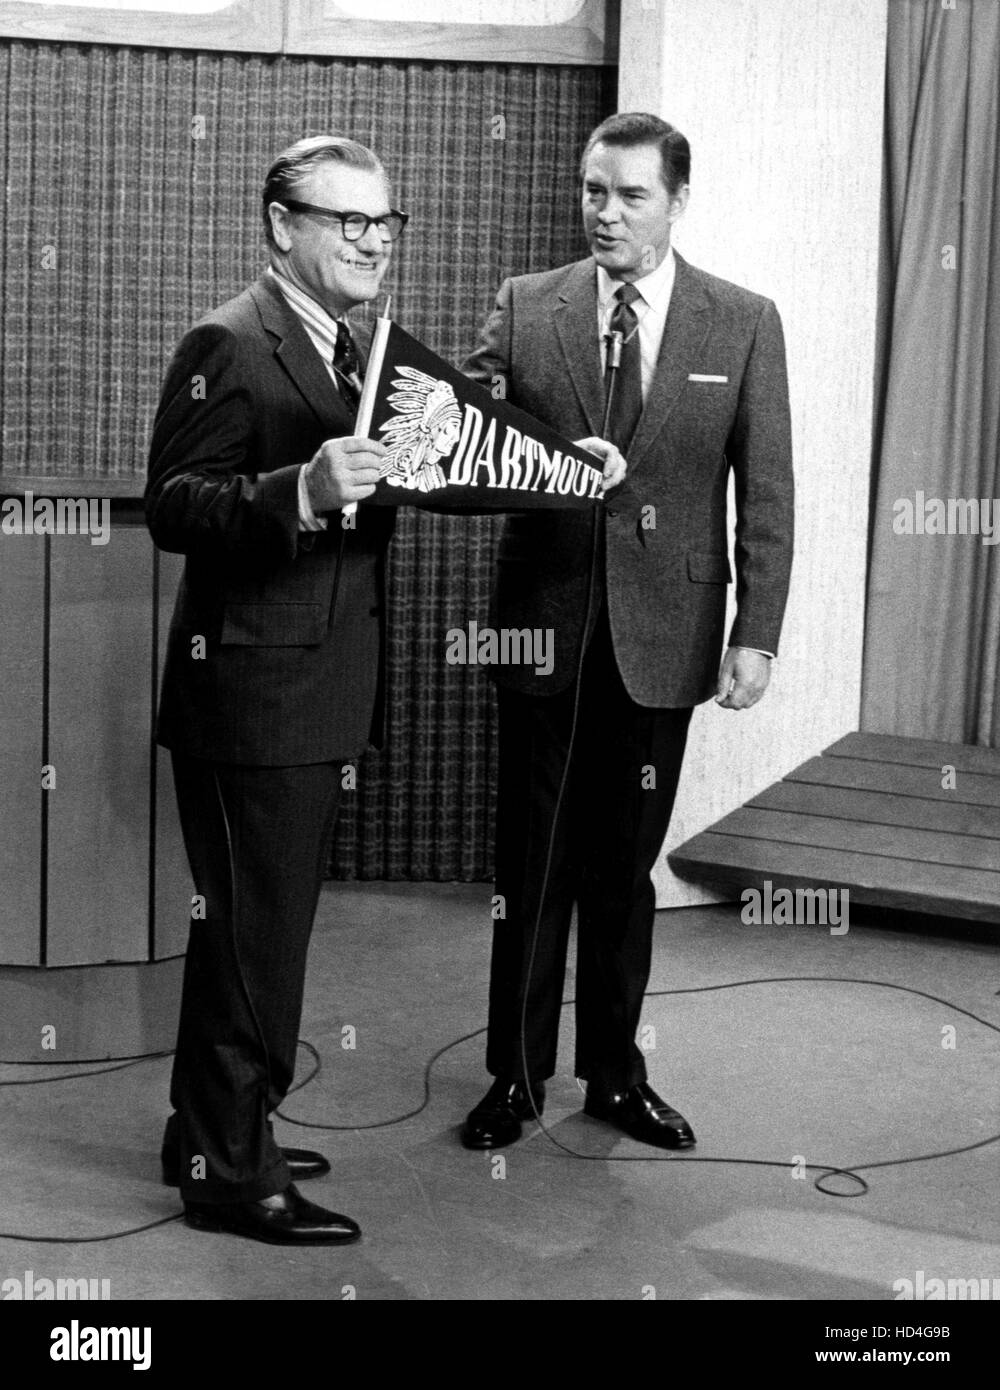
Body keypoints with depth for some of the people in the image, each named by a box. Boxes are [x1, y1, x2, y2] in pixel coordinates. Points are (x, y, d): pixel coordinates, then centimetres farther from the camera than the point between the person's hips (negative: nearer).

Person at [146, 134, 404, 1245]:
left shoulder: (347, 350, 15)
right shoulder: (228, 345, -14)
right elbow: (173, 508, -21)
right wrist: (304, 488, -34)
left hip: (318, 689, 10)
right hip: (252, 687, -10)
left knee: (265, 922, 18)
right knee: (251, 928, -2)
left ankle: (215, 1131, 33)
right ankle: (229, 1172, 9)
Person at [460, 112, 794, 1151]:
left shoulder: (744, 324, 1)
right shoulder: (525, 306, 3)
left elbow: (766, 493, 0)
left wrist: (756, 633, -5)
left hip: (662, 635, 0)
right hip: (545, 624, 0)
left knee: (626, 865, 11)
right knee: (532, 862, 7)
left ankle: (616, 1072, 26)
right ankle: (515, 1074, 21)